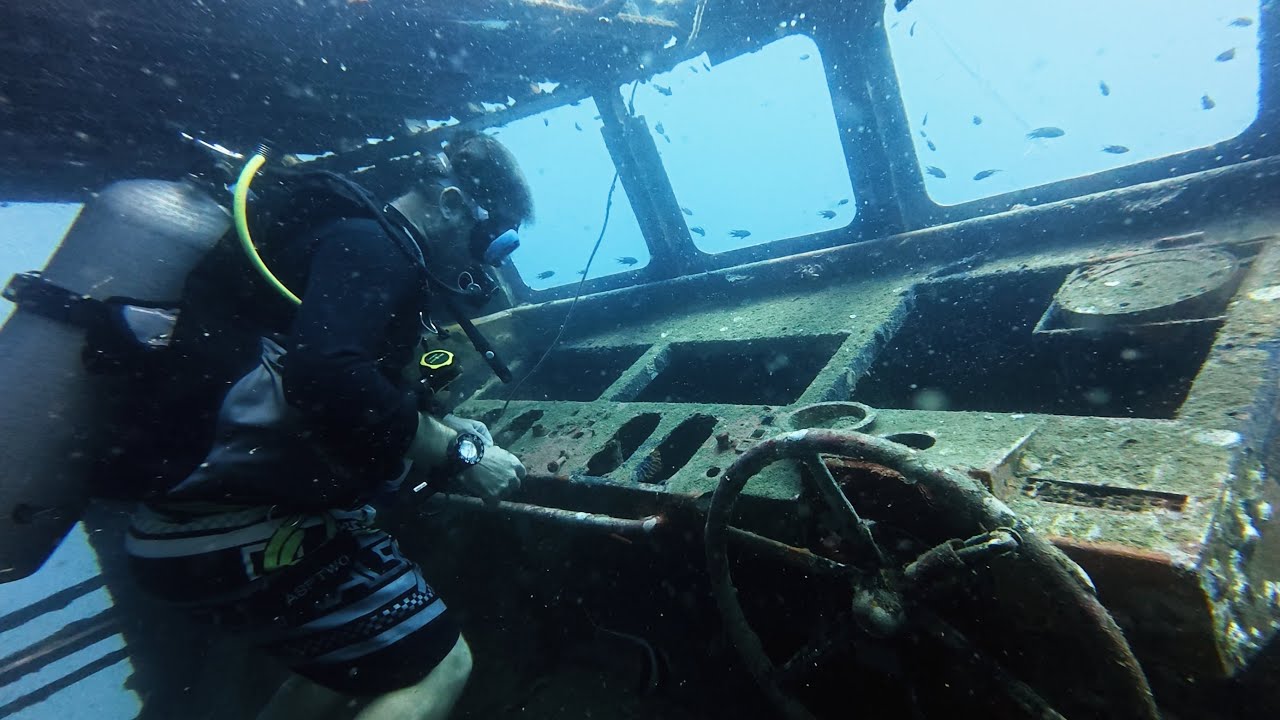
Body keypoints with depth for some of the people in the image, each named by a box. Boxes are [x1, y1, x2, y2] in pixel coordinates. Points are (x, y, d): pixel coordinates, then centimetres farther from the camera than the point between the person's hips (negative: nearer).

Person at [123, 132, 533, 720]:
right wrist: (457, 453, -18)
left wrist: (440, 429, 13)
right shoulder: (369, 243, -14)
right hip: (243, 525, -10)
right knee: (438, 665, -5)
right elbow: (327, 376, -32)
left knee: (367, 648, 26)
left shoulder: (357, 240, 17)